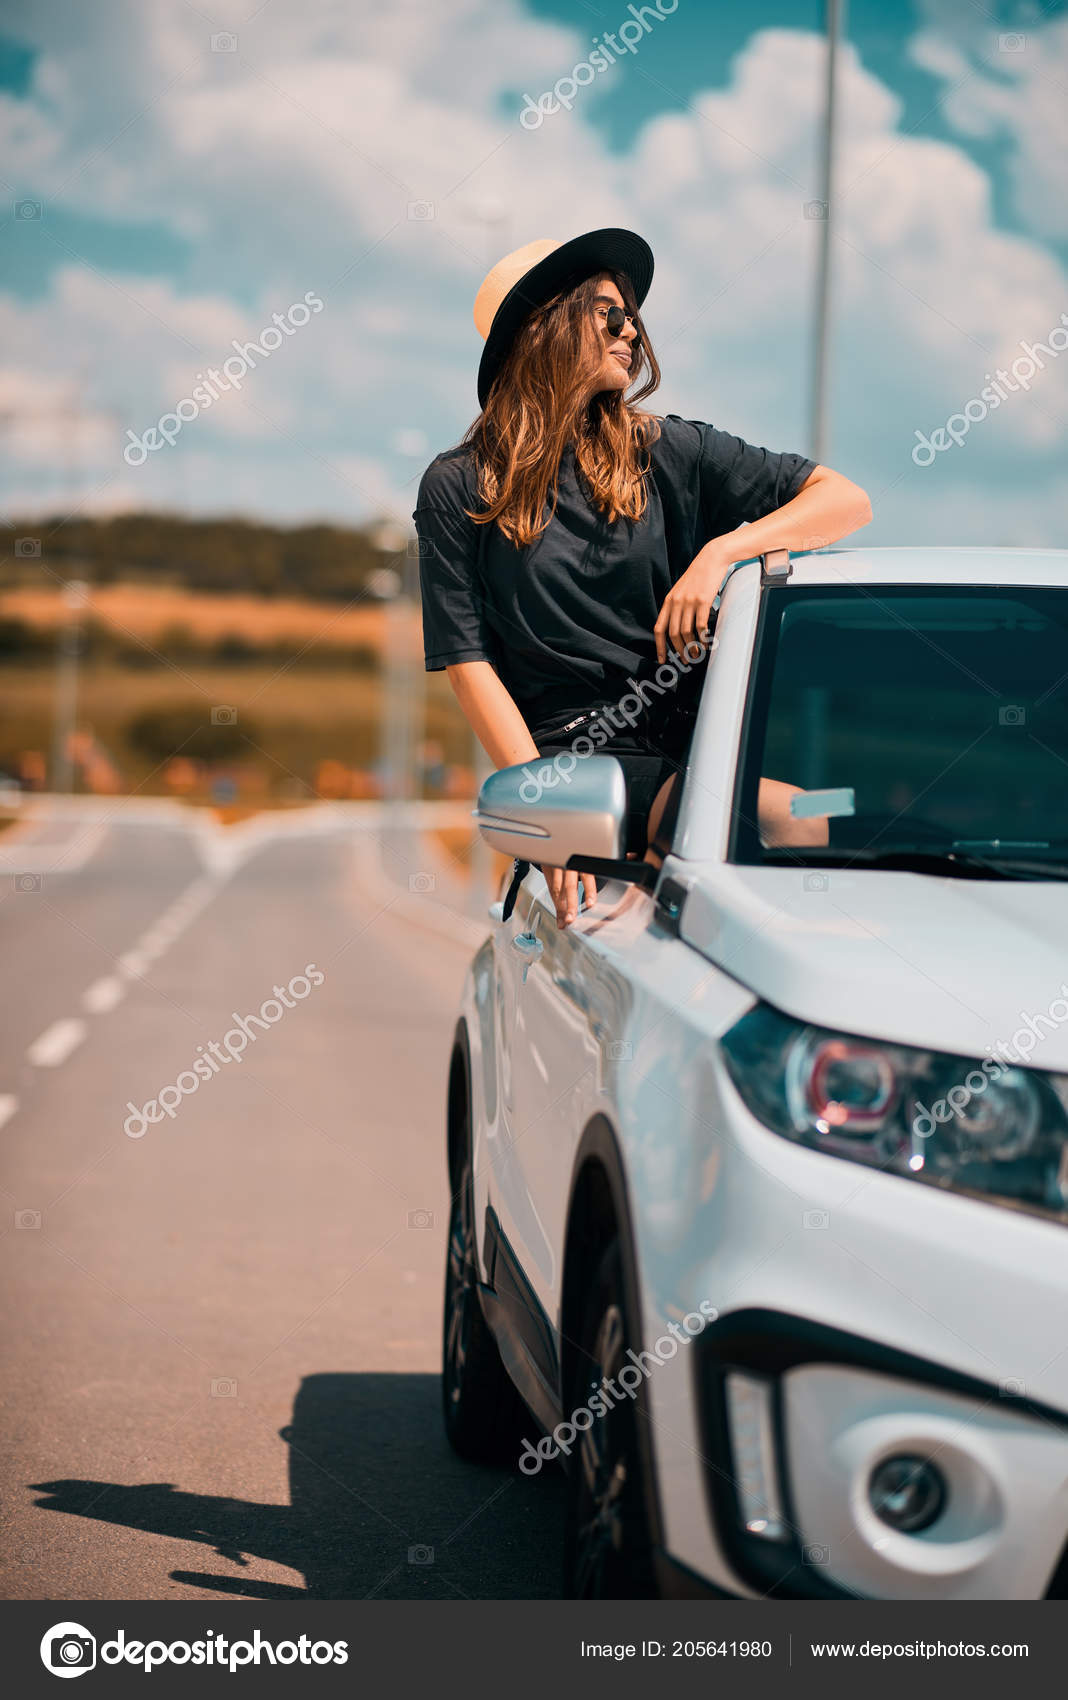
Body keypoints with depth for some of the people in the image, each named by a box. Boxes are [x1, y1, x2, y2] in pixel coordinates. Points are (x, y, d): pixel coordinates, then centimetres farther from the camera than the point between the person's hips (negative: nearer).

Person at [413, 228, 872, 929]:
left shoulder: (669, 452, 14)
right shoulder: (458, 489, 9)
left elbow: (848, 500, 11)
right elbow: (469, 663, 2)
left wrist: (720, 553, -6)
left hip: (690, 745, 3)